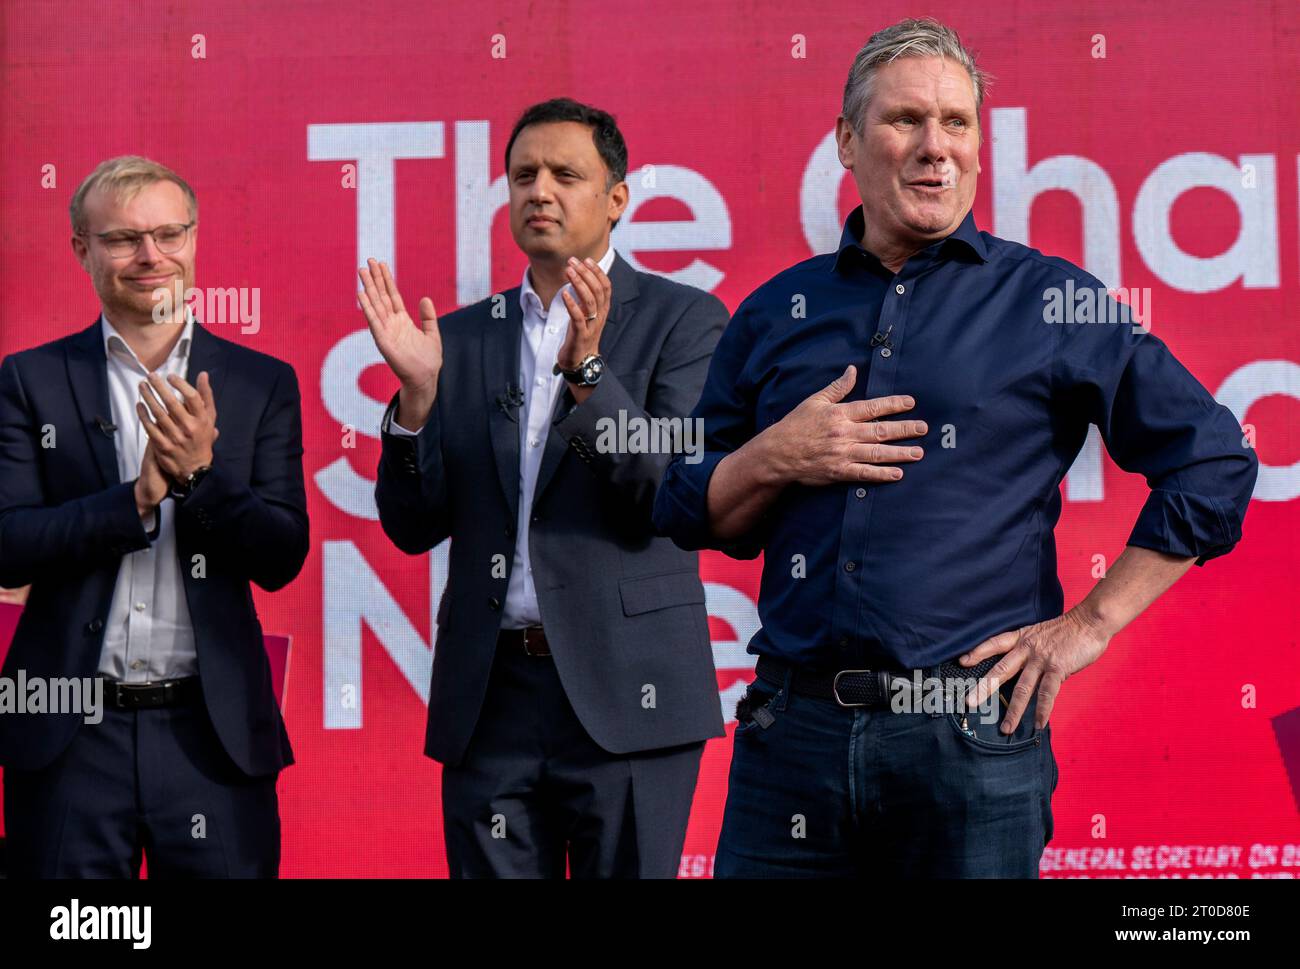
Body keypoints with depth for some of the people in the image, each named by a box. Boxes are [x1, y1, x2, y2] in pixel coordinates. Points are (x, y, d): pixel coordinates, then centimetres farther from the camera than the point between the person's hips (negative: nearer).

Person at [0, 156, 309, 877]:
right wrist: (139, 497, -17)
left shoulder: (261, 383, 5)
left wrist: (200, 473, -17)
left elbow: (281, 559, 0)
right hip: (69, 737, 0)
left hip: (214, 735, 1)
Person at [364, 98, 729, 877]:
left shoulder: (682, 319, 2)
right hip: (489, 699, 3)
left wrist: (587, 371, -21)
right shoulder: (462, 338, 12)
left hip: (624, 693, -3)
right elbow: (413, 528, 8)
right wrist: (417, 395, -8)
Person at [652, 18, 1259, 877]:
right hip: (792, 729, 3)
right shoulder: (777, 313, 11)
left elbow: (1215, 461, 2)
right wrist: (777, 458, -5)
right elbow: (687, 512, 15)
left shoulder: (1049, 302, 2)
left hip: (973, 739, -2)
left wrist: (1089, 625, -2)